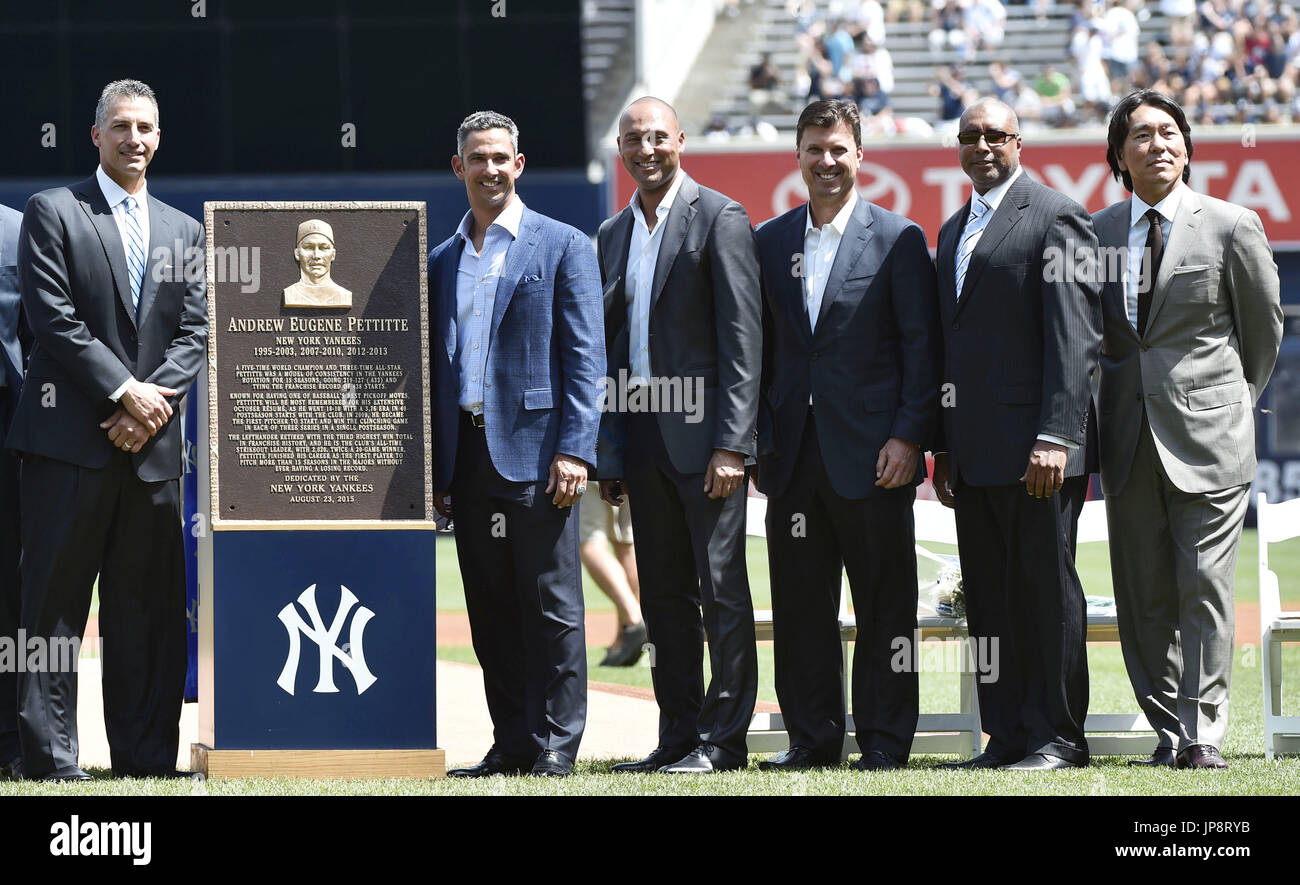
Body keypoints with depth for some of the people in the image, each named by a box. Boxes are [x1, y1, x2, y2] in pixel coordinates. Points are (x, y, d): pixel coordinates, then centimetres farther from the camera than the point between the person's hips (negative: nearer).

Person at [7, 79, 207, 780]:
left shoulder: (183, 231, 17)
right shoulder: (52, 213, 2)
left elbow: (195, 330, 10)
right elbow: (55, 318, -7)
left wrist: (153, 402, -6)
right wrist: (125, 392, -12)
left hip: (152, 441, 5)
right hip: (70, 435, -4)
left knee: (149, 605, 3)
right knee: (55, 599, -4)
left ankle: (145, 754, 7)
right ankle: (49, 756, -3)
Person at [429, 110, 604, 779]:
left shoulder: (563, 248, 2)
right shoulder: (442, 262, 16)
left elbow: (583, 358, -3)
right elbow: (435, 367, 18)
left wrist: (575, 452, -13)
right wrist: (431, 469, 11)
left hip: (534, 455, -5)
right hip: (467, 460, 5)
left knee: (550, 607, -3)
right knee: (490, 611, 6)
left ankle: (556, 743, 0)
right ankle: (510, 742, 11)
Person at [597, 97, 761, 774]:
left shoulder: (719, 218, -5)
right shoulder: (612, 235, 16)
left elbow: (742, 337, -10)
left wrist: (732, 443, -16)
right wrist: (607, 452, 13)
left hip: (702, 433, -7)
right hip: (640, 434, 7)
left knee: (721, 590, -5)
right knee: (663, 596, 8)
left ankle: (724, 739, -2)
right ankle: (678, 737, 13)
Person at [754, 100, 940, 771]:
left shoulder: (898, 239, 0)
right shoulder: (770, 242, 12)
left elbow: (921, 347, -3)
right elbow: (762, 348, 14)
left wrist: (909, 437, -11)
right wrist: (758, 439, 6)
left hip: (870, 455, -4)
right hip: (794, 456, 4)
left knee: (884, 606, 0)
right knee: (800, 604, 6)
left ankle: (883, 740, 5)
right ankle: (812, 736, 13)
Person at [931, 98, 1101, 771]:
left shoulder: (1055, 219, -6)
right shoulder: (954, 232, 20)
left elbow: (1075, 337, -13)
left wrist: (1054, 437, -20)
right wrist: (943, 446, 18)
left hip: (1032, 445, -8)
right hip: (973, 451, 8)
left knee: (1045, 586, -3)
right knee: (988, 596, 7)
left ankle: (1058, 738, 1)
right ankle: (1006, 735, 10)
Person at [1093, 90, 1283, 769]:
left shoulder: (1232, 227, -2)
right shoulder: (1096, 231, 8)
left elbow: (1264, 326, 8)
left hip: (1208, 432, -4)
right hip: (1129, 434, 4)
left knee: (1204, 586, -7)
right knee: (1143, 596, 4)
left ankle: (1203, 732, -5)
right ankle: (1167, 731, 9)